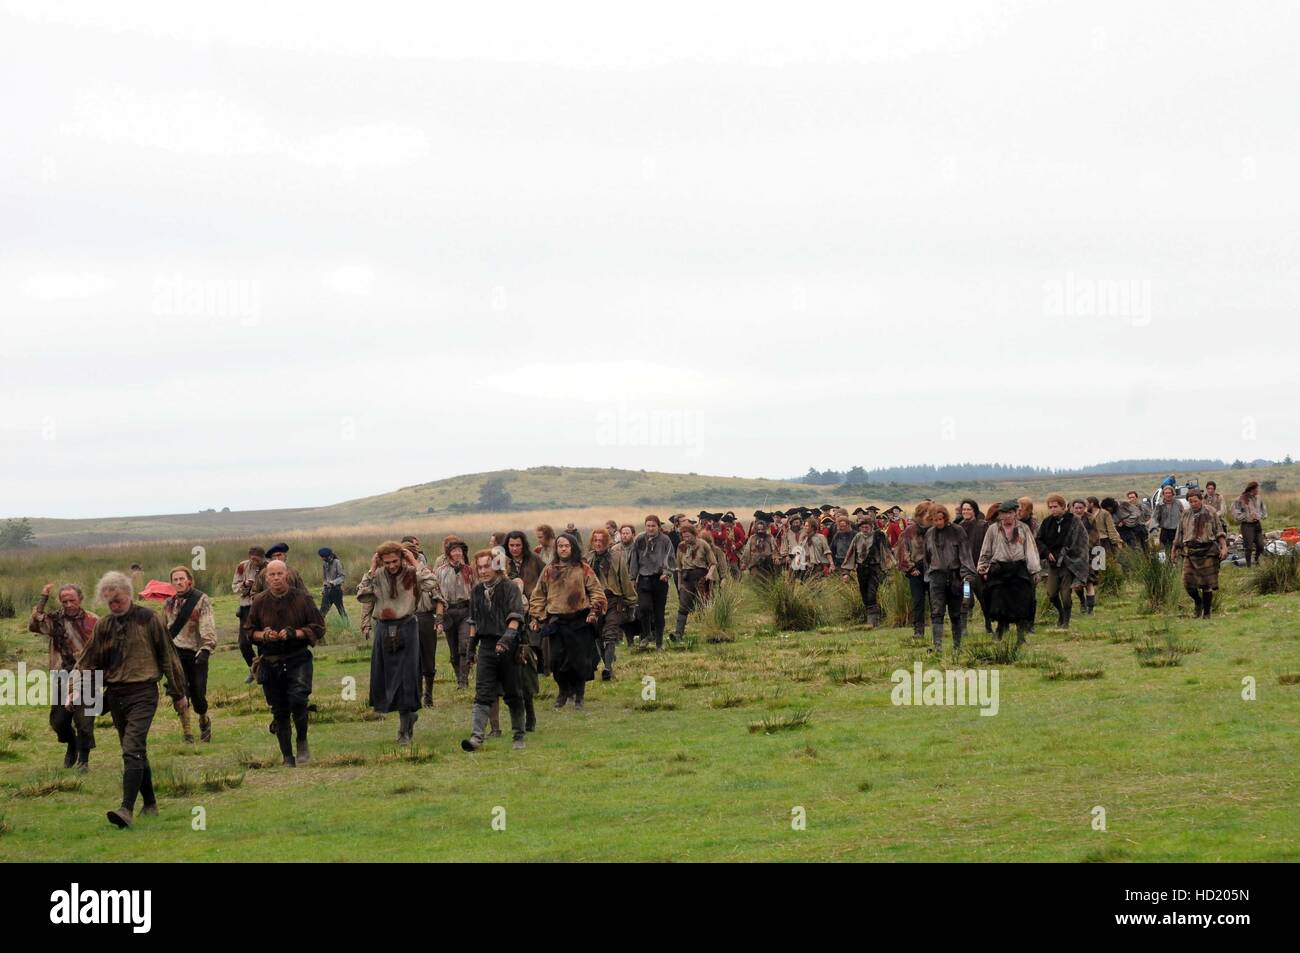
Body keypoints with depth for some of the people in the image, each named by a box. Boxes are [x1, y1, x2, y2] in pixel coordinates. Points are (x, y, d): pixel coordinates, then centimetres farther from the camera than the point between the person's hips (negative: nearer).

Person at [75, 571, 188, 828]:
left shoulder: (147, 619, -3)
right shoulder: (103, 626, 9)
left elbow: (167, 656, 3)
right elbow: (89, 662, 12)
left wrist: (178, 693, 5)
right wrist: (78, 689, -4)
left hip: (142, 693, -5)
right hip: (115, 695, 5)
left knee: (132, 751, -17)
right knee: (136, 752, 13)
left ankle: (127, 809, -26)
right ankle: (150, 803, 25)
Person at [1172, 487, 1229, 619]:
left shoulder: (1211, 512, 0)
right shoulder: (1186, 514, 9)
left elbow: (1219, 531, 2)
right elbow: (1180, 533, 19)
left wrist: (1224, 546, -10)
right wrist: (1174, 548, 22)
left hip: (1207, 551, -3)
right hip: (1190, 551, 3)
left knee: (1207, 585, -1)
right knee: (1188, 582, -4)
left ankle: (1206, 613, 9)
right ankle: (1198, 604, 23)